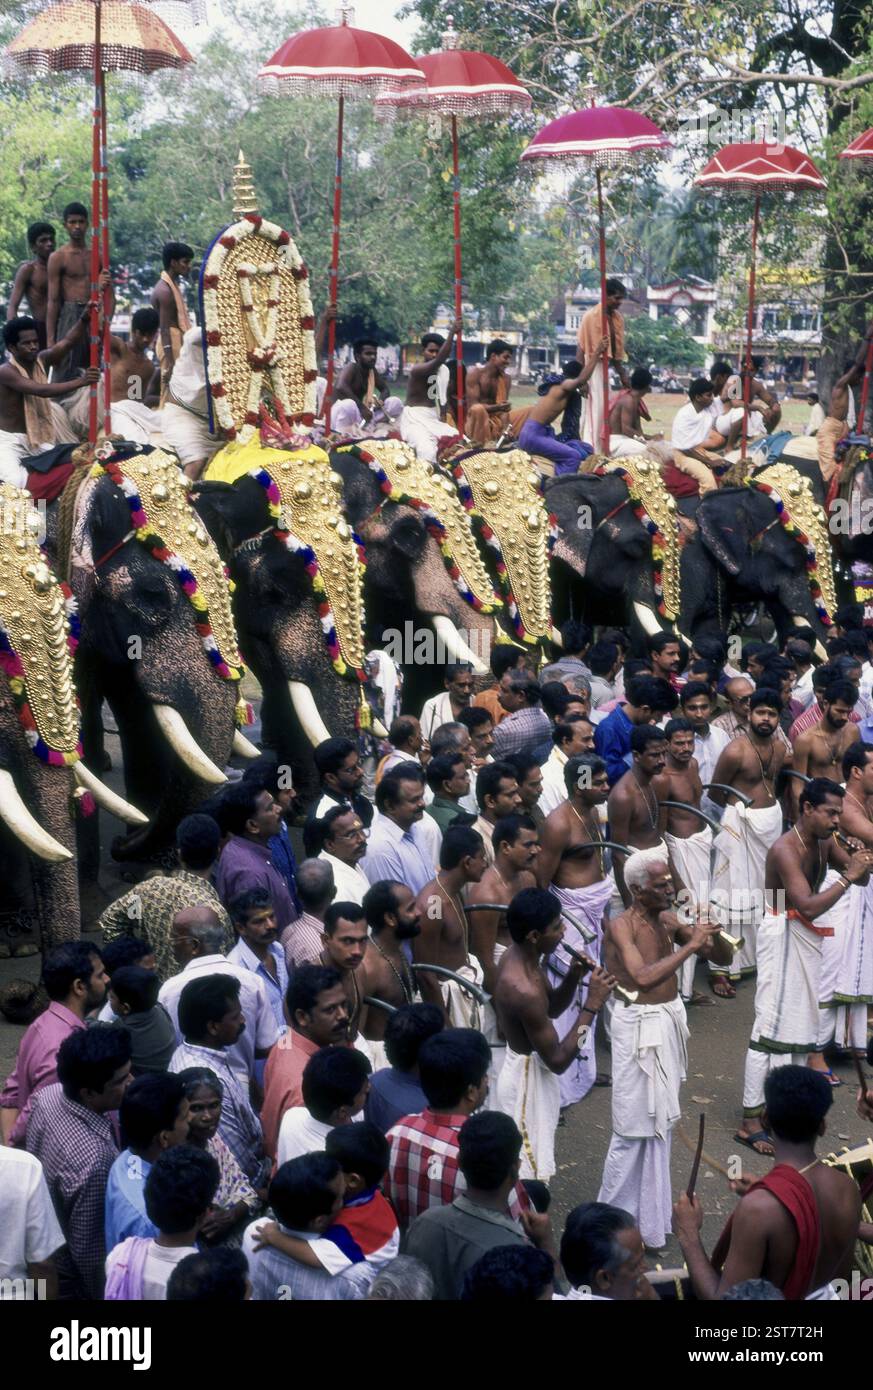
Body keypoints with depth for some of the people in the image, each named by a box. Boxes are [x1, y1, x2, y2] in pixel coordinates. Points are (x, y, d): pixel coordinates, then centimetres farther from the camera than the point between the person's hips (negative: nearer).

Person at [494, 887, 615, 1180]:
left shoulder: (519, 957, -5)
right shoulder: (525, 991, -34)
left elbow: (553, 1007, 11)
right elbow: (558, 1061, -27)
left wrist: (573, 975, -8)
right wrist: (592, 1005, -27)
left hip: (529, 1070, 9)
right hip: (528, 1080, -9)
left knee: (528, 1168, 25)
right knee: (529, 1177, 6)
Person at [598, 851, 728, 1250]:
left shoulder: (669, 919, 4)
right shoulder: (621, 926, -16)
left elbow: (722, 955, 11)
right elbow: (643, 977, -30)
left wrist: (712, 932, -11)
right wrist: (691, 944, -27)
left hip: (671, 1020, 7)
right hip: (639, 1025, -7)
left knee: (660, 1122, 16)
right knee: (635, 1127, -2)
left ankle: (649, 1215, 28)